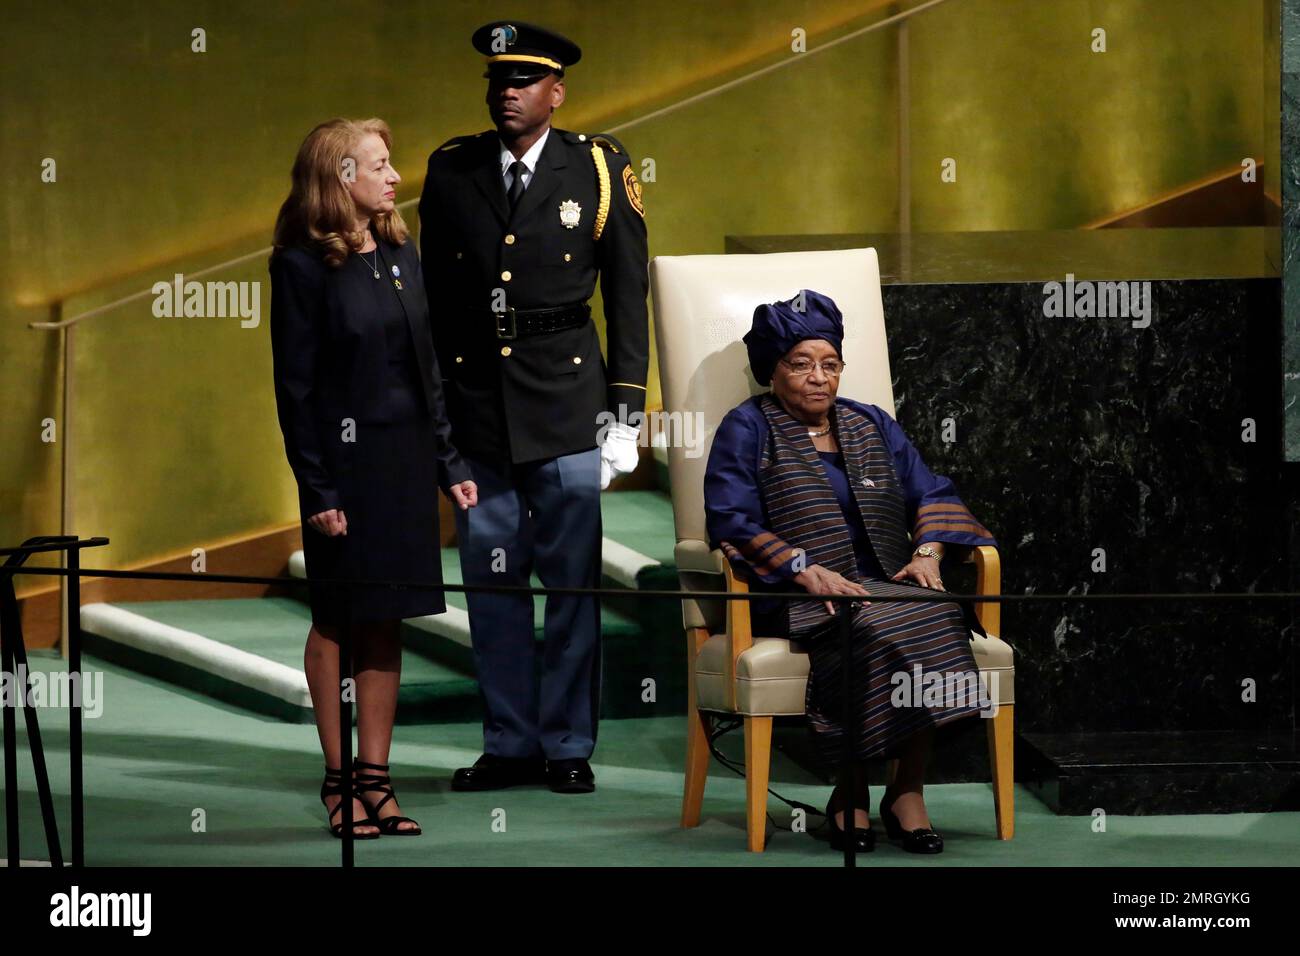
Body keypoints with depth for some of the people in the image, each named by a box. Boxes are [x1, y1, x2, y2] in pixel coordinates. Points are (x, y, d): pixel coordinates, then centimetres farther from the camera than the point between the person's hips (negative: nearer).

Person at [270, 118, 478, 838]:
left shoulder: (400, 253, 9)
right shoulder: (303, 266, -9)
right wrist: (316, 488, -13)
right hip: (345, 460, -6)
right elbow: (294, 386, -10)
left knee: (386, 623, 8)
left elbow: (427, 367, 13)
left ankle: (374, 778, 14)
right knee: (337, 621, 3)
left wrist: (449, 462, 9)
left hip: (405, 461, 6)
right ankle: (338, 781, 11)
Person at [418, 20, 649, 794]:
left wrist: (626, 410, -1)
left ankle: (568, 745, 9)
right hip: (474, 401, 2)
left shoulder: (600, 170, 2)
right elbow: (433, 295, 10)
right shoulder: (451, 171, 7)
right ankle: (509, 744, 12)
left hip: (566, 402, -2)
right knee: (491, 582, 4)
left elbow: (629, 294, 4)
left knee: (574, 580, 0)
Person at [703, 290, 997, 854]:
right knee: (873, 630, -36)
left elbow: (931, 495, 18)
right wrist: (805, 569, -18)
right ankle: (851, 791, -22)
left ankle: (909, 789, -25)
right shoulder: (747, 430, 8)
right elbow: (731, 522, -5)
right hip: (795, 599, -4)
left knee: (936, 616, -31)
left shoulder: (871, 425, 23)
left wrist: (927, 553, -4)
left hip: (889, 587, 4)